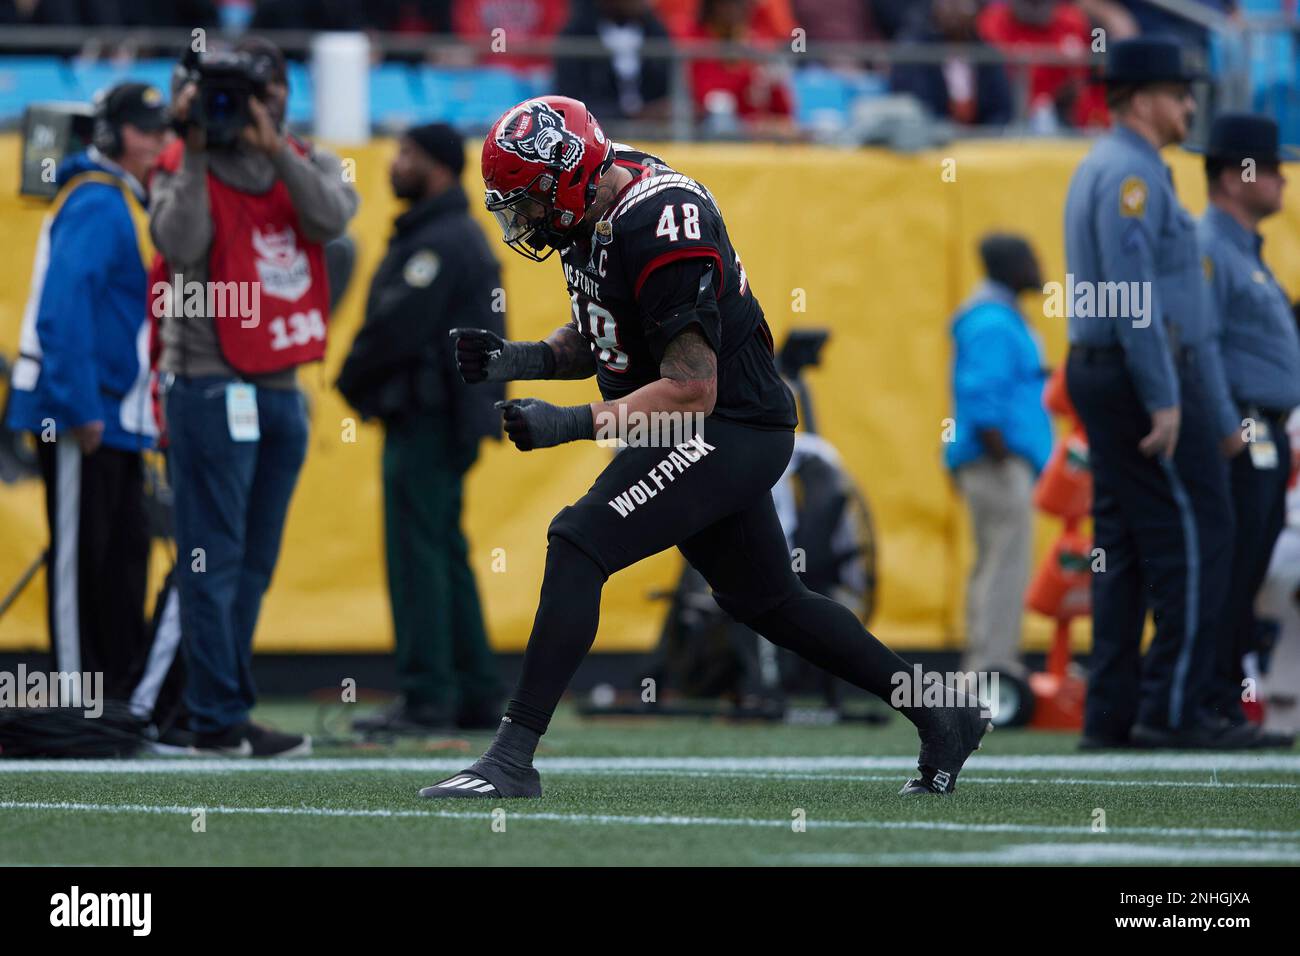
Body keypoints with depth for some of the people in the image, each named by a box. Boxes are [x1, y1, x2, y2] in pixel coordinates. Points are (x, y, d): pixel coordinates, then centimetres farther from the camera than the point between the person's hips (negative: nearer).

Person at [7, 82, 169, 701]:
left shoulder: (127, 204, 16)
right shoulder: (97, 204, -14)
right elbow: (64, 304, -23)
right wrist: (80, 407, -24)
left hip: (115, 418, 10)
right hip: (79, 415, -10)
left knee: (123, 552, 12)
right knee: (81, 554, -6)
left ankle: (125, 693, 18)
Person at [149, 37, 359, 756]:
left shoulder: (307, 166, 11)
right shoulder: (185, 171, -2)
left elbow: (332, 217, -11)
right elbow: (181, 246, -20)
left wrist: (275, 148, -20)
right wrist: (196, 152, -20)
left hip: (282, 392, 6)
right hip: (212, 389, -6)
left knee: (253, 563, 11)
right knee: (216, 559, -7)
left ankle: (222, 704, 18)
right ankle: (220, 718, -7)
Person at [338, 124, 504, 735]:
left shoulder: (440, 243, -15)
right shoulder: (457, 235, 19)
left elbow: (396, 328, -20)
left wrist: (352, 380, -4)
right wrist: (364, 381, 9)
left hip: (426, 423, -11)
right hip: (445, 419, 11)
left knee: (416, 553, -9)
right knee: (445, 557, 14)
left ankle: (426, 698, -11)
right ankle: (476, 696, 16)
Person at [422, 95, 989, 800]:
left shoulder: (661, 229, -27)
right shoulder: (597, 211, 3)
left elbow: (692, 391, -28)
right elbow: (595, 338, 16)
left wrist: (570, 424, -30)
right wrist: (513, 360, -2)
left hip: (732, 431, -11)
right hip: (710, 434, 11)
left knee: (578, 543, -20)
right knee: (764, 601, 20)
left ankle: (512, 759, -21)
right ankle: (943, 718, 31)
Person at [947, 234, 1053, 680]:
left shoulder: (999, 317, 18)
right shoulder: (993, 324, -14)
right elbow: (983, 398, -22)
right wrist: (1002, 455, -23)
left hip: (1000, 462, 11)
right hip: (999, 462, -11)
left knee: (993, 565, 14)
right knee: (1006, 564, -12)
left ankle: (981, 664, 18)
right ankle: (992, 664, -14)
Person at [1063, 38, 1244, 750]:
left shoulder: (1099, 168, 19)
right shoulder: (1132, 173, -13)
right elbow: (1135, 292, -21)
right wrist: (1163, 400, -22)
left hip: (1099, 371, 10)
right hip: (1144, 373, -10)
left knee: (1124, 545, 9)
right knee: (1196, 534, -7)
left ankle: (1111, 714, 8)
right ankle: (1169, 709, -8)